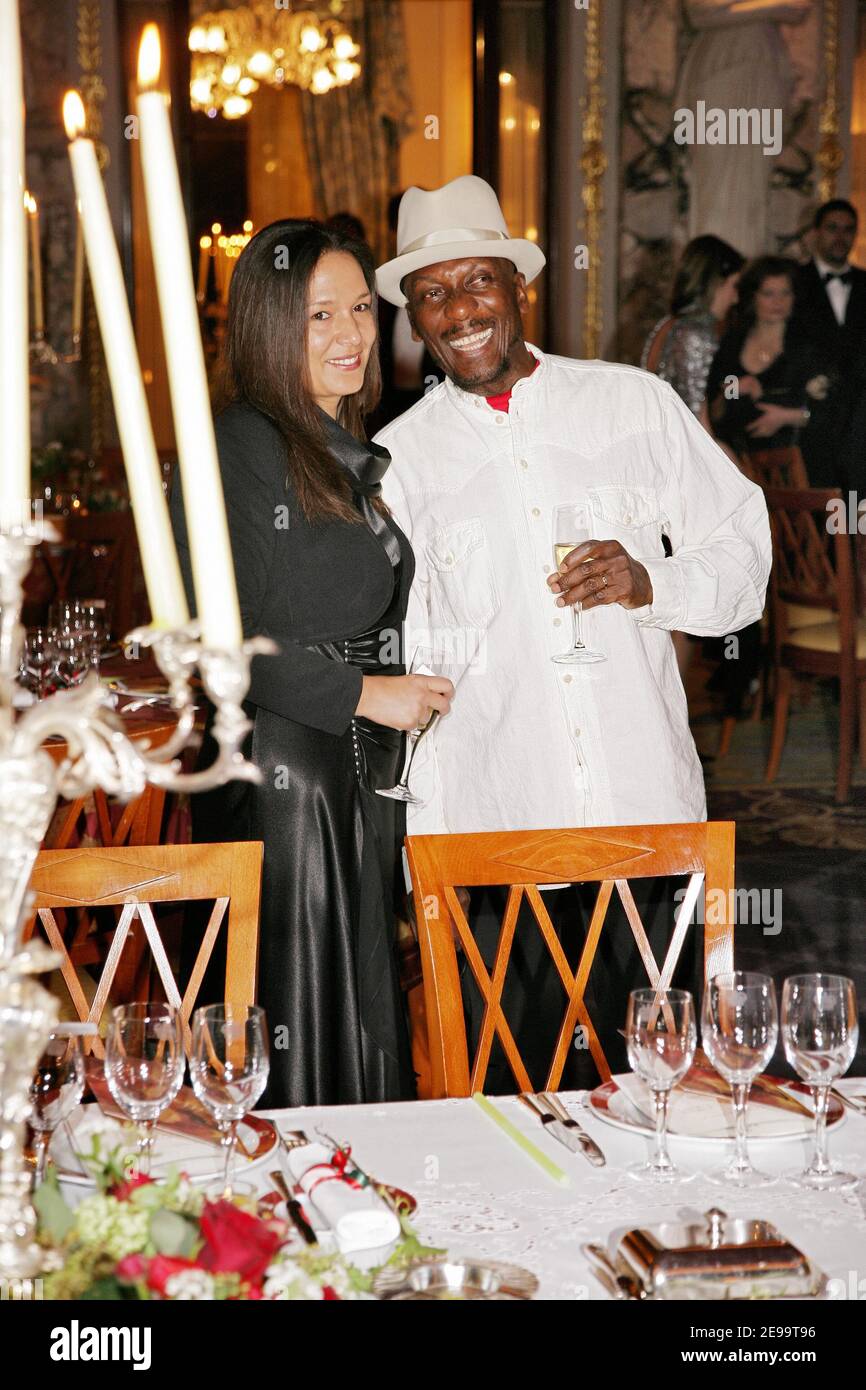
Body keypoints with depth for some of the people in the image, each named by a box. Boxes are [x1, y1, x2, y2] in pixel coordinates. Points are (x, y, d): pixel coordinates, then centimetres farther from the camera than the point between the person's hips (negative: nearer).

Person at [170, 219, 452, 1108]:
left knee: (362, 1018, 12)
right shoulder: (237, 445, -11)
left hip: (360, 776, 8)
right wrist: (362, 694, -15)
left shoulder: (357, 456, 16)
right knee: (291, 1026, -2)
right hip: (277, 776, -8)